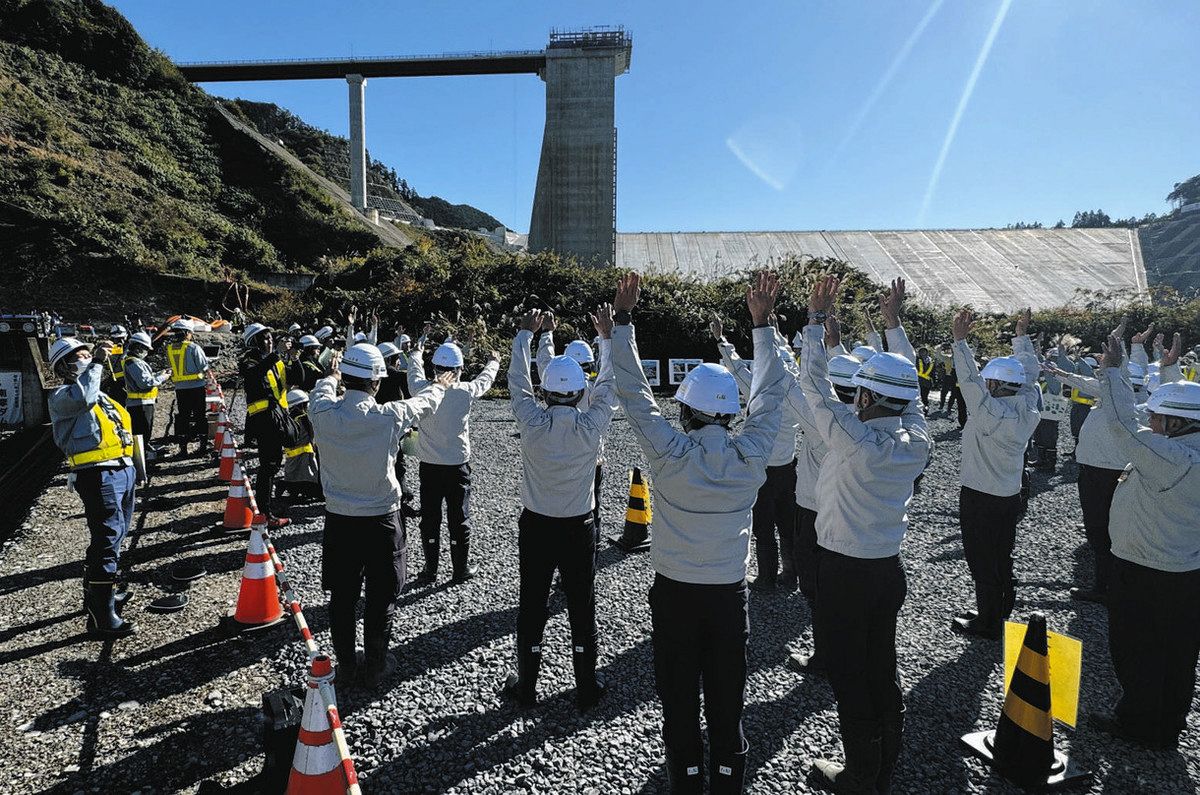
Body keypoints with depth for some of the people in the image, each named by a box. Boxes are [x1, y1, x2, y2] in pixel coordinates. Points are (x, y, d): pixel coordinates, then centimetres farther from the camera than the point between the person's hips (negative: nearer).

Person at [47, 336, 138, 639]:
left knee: (113, 537, 18)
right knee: (107, 541, -13)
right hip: (98, 475, -9)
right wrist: (97, 363, -20)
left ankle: (96, 594, 34)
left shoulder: (101, 395, 23)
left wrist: (132, 469, 26)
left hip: (124, 471, 9)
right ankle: (101, 618, -9)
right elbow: (82, 398, -29)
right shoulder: (60, 396, -3)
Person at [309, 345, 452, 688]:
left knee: (342, 597, 17)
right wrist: (439, 386, 24)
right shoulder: (389, 417, -20)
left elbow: (321, 393, 12)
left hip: (339, 521, 3)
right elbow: (425, 402, 2)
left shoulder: (322, 414, -14)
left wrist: (333, 376, 35)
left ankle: (346, 666, 30)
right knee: (380, 598, 14)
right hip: (381, 521, -2)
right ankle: (375, 667, 27)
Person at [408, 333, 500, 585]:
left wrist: (418, 348, 33)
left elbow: (414, 370, 12)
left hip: (429, 466, 2)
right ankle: (461, 570, 19)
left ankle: (430, 571, 21)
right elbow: (485, 379, 8)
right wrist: (495, 361, 30)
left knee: (429, 518, 11)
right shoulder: (466, 392, -14)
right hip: (457, 466, -1)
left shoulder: (422, 389, -11)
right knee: (459, 518, 9)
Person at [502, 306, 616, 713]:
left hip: (535, 527, 0)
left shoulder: (532, 423, -16)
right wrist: (609, 337, 13)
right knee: (582, 610, 12)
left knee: (531, 607, 13)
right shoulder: (592, 425, -16)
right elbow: (608, 383, 0)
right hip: (579, 528, 0)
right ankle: (587, 689, 25)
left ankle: (526, 687, 27)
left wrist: (525, 334, 14)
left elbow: (518, 381, 0)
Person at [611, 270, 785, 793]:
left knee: (680, 706, 14)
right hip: (729, 594, 2)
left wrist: (623, 318, -6)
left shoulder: (669, 455, -20)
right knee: (727, 706, 17)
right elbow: (770, 394, 0)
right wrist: (762, 322, 6)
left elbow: (633, 392, -12)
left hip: (674, 593, -2)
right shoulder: (751, 455, -13)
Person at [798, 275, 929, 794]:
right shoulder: (917, 439, -6)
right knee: (882, 673, 19)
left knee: (848, 678, 8)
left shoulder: (855, 441, -24)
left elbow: (814, 385, -16)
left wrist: (816, 318, -7)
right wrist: (892, 321, 18)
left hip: (845, 574, -7)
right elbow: (905, 388, 11)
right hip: (889, 569, 7)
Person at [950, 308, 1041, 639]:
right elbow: (1029, 375, 11)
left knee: (983, 563, 4)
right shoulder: (1027, 409, -2)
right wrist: (1022, 336, 19)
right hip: (1011, 496, 8)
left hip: (979, 498, -8)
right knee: (1002, 559, 20)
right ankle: (1001, 612, 34)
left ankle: (988, 623, 15)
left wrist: (960, 340, -28)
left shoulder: (990, 412, -23)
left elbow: (969, 379, -29)